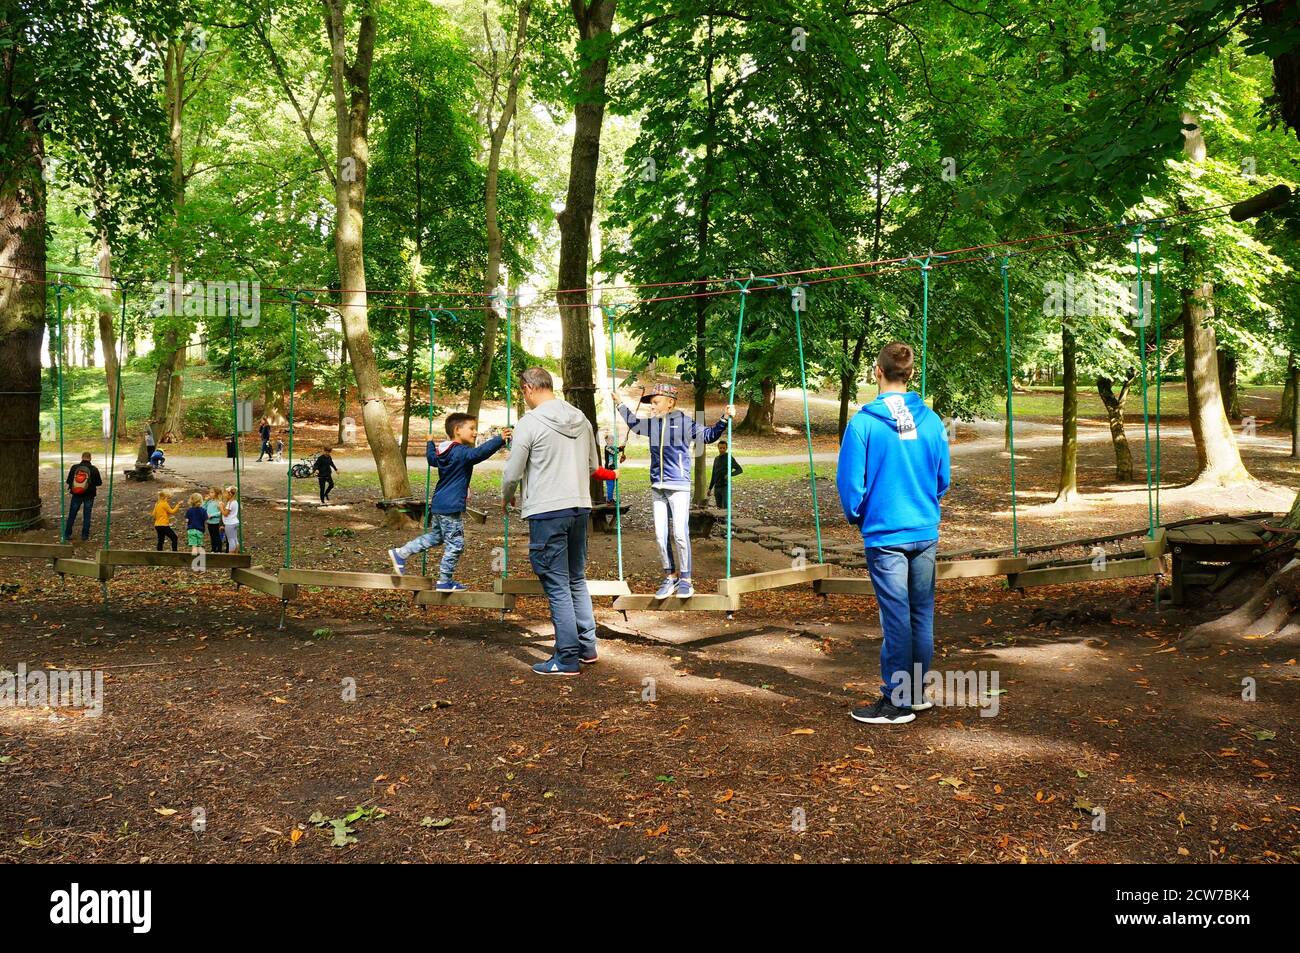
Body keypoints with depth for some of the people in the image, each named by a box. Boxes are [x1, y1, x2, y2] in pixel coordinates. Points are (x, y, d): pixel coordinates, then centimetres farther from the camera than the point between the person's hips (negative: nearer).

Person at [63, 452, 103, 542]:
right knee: (87, 515, 7)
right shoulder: (94, 469, -8)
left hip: (76, 495, 1)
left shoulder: (74, 467, -4)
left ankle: (67, 534, 12)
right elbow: (99, 483, -3)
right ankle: (85, 535, 9)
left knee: (72, 515, 10)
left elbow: (69, 481, 0)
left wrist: (69, 492, 15)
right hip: (89, 495, -1)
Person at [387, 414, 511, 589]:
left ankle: (401, 554, 28)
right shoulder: (462, 452, -18)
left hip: (438, 504, 10)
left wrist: (430, 443, 47)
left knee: (434, 537, 26)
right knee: (455, 544, 0)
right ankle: (444, 581, 7)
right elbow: (480, 452, -35)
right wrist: (500, 440, -40)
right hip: (451, 507, -9)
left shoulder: (443, 450, 10)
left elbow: (432, 459, 30)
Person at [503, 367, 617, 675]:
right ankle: (587, 646, 24)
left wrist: (507, 498, 12)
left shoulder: (529, 423, -11)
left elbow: (512, 473, -7)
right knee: (577, 580, 18)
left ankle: (567, 658, 5)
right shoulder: (581, 419, 8)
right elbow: (593, 467, 16)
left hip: (547, 512, -6)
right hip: (580, 507, 7)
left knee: (557, 586, 0)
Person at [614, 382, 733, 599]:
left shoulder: (685, 422, -2)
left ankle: (685, 579, 2)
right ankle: (670, 577, 15)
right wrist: (620, 405, 38)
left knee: (680, 534, -9)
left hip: (679, 487, -6)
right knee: (660, 535, 4)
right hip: (657, 488, 6)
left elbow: (709, 435, 1)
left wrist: (724, 419, -11)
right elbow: (634, 424, 33)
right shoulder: (652, 423, 13)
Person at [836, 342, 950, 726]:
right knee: (923, 614, 13)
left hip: (885, 534, -4)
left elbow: (849, 481, -9)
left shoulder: (864, 423, -12)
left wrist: (856, 517, 10)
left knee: (896, 618, 0)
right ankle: (917, 691, 25)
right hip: (926, 532, 4)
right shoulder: (932, 421, 0)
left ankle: (897, 701, 7)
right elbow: (943, 479, 8)